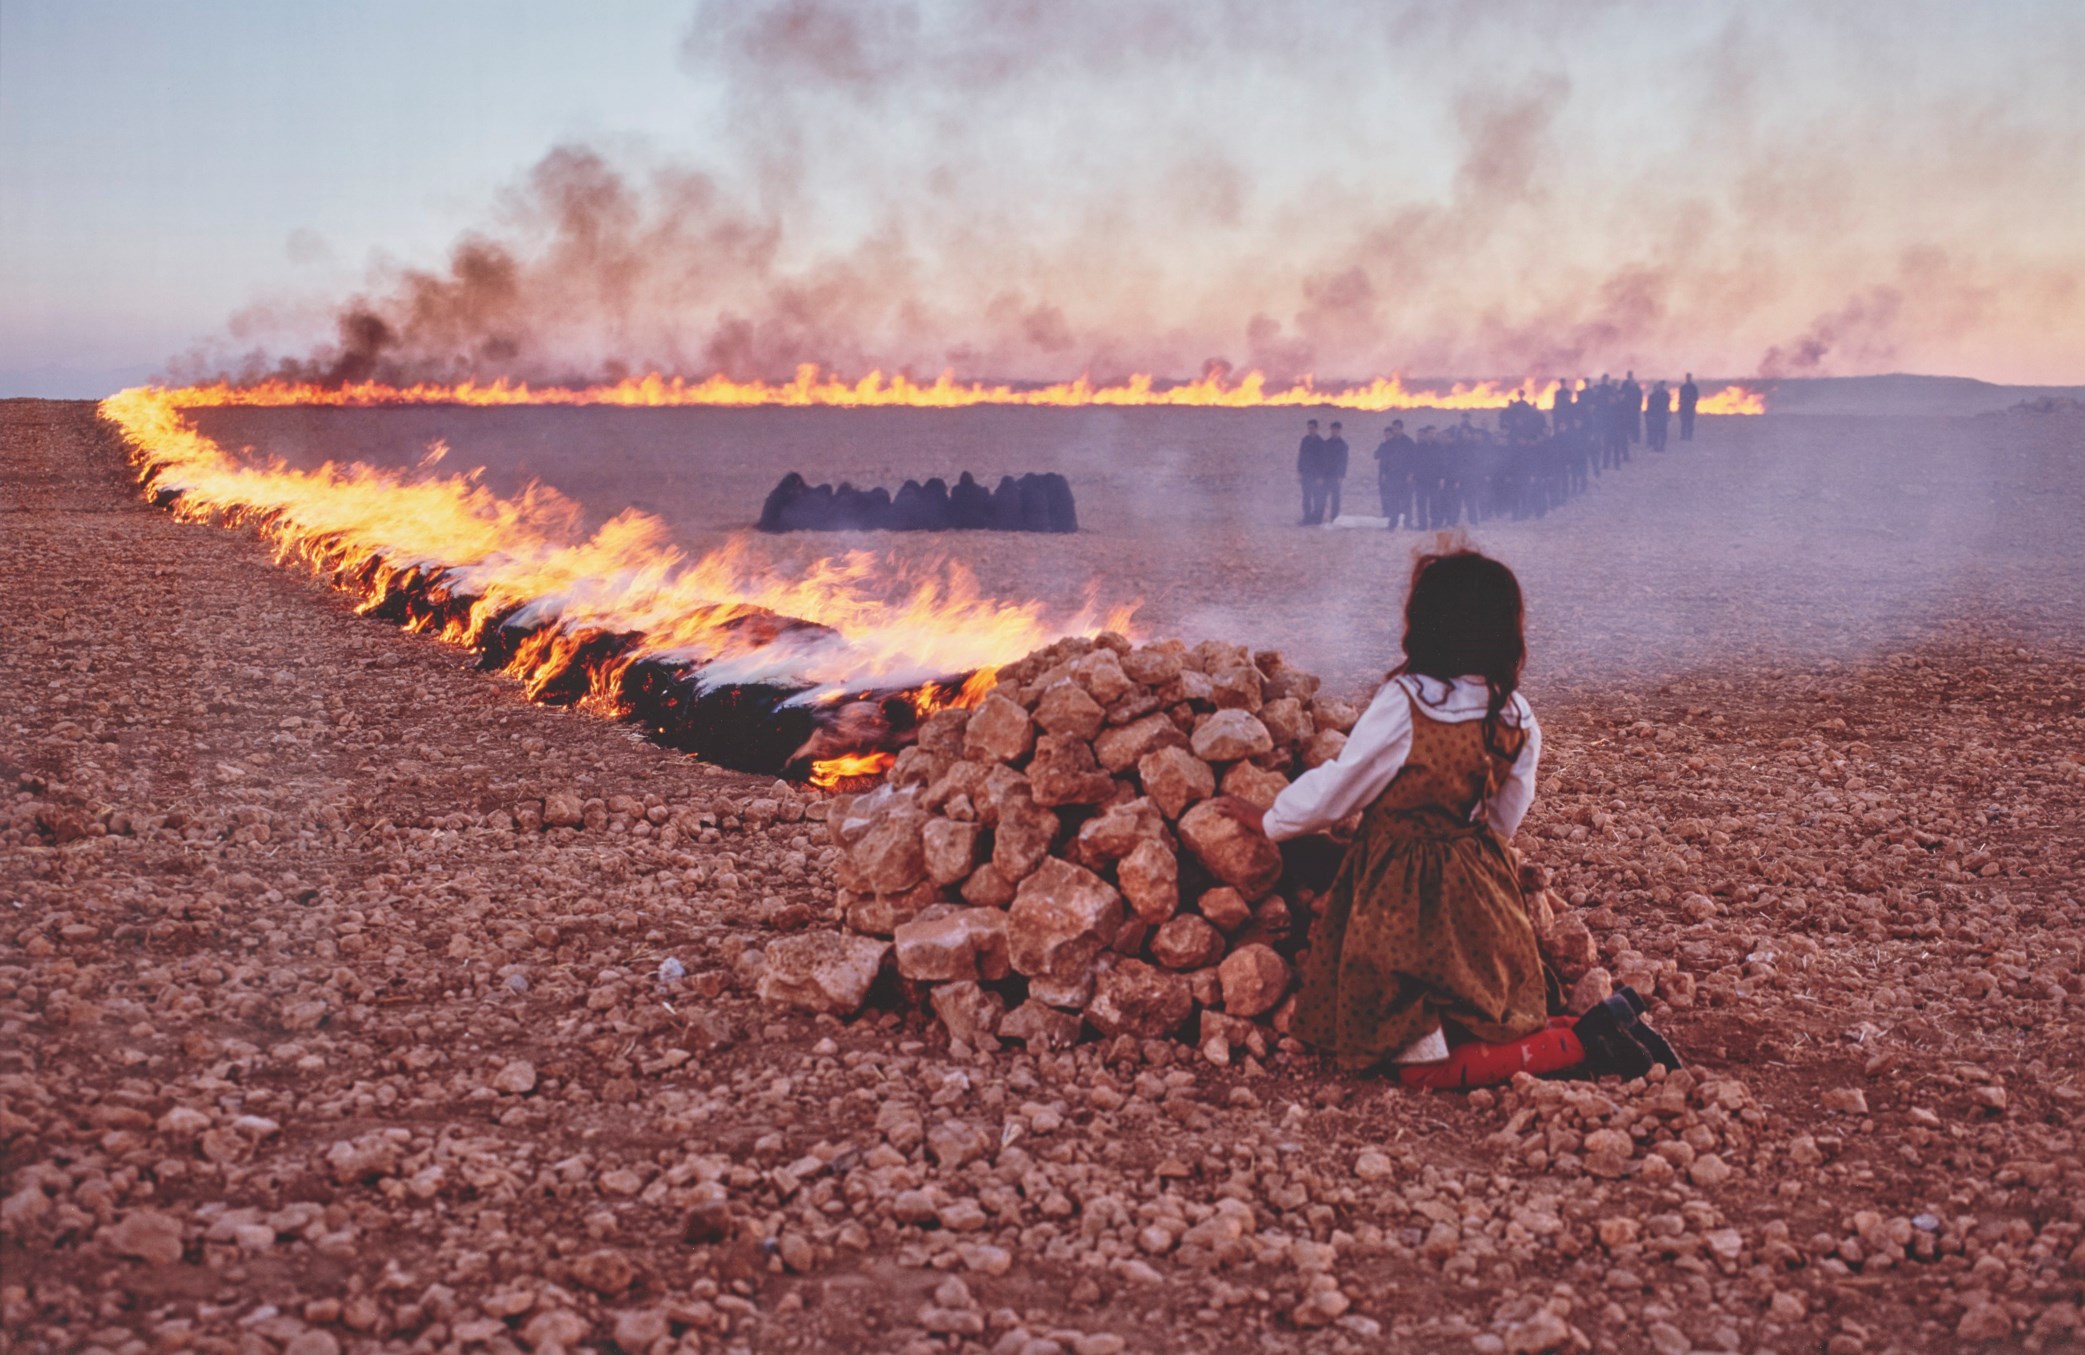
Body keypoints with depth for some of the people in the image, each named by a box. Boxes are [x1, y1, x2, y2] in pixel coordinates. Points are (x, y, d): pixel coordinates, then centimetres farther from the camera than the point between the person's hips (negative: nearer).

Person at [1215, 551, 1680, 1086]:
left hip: (1406, 897, -7)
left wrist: (1270, 820, 8)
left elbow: (1333, 791, -10)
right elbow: (1503, 818, 10)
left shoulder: (1404, 705, -21)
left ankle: (1581, 1042, -11)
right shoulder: (1517, 717, -2)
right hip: (1481, 893, 7)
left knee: (1425, 1066, -3)